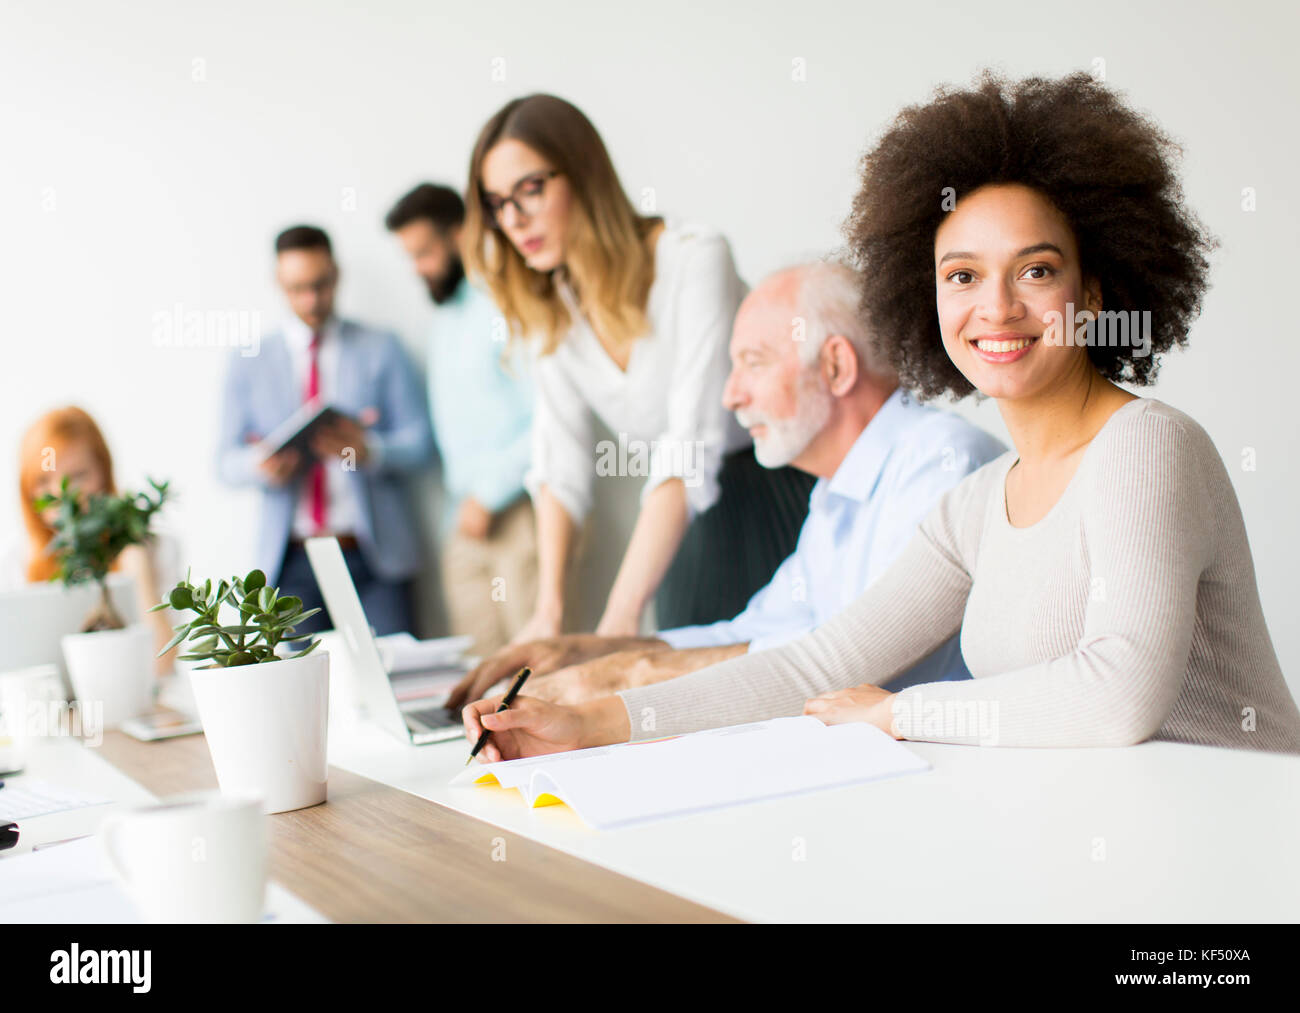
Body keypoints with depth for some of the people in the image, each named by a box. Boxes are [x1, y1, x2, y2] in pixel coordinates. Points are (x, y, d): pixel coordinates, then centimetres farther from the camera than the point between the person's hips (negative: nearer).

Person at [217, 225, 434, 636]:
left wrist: (369, 450, -17)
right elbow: (228, 459, 11)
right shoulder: (248, 363, 14)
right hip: (291, 560, 1)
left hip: (374, 556, -1)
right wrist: (261, 465, -13)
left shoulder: (381, 349, 11)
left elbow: (419, 441, 4)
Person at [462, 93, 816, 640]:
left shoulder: (694, 258, -20)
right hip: (689, 520, 5)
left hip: (777, 504, -5)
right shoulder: (550, 307, 1)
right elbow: (560, 458, -3)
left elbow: (689, 450, -28)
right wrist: (548, 607, -16)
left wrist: (622, 613, -35)